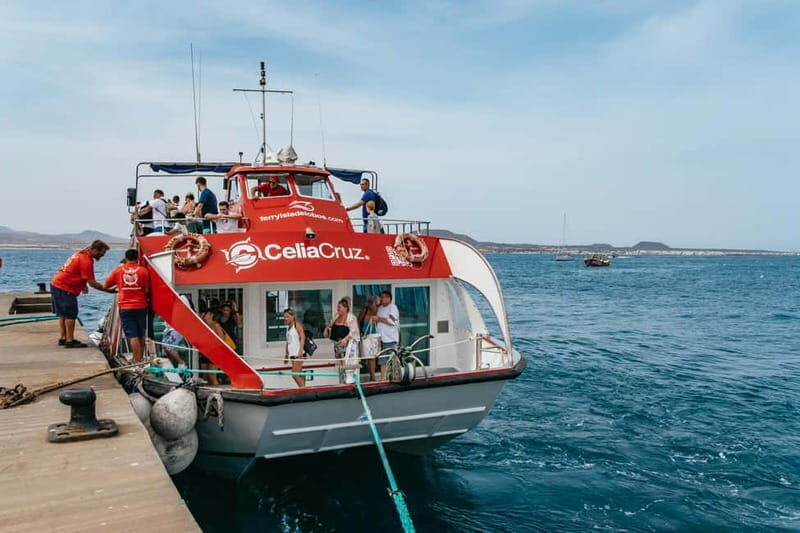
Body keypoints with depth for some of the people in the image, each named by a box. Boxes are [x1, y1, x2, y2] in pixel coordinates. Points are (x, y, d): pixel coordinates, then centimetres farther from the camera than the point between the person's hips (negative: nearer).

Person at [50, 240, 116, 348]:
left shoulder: (82, 254, 11)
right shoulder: (86, 260, -20)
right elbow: (92, 282, -19)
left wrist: (83, 285, 11)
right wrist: (108, 290, -14)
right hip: (65, 288, -10)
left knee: (62, 314, 15)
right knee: (70, 315, -8)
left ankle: (63, 338, 22)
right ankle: (69, 341, -7)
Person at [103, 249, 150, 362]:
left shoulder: (118, 270, 3)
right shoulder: (143, 270, -1)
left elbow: (105, 286, 11)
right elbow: (146, 290, -3)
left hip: (125, 307, 0)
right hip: (141, 306, 1)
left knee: (132, 335, -2)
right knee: (141, 335, 15)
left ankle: (137, 360, -5)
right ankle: (140, 358, 25)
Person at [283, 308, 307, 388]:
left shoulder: (297, 325, -5)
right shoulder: (288, 327, 17)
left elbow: (303, 337, -14)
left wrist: (300, 350, -23)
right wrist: (286, 354, 20)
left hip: (298, 354, -8)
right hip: (292, 354, 8)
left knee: (295, 374, -13)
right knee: (298, 374, 8)